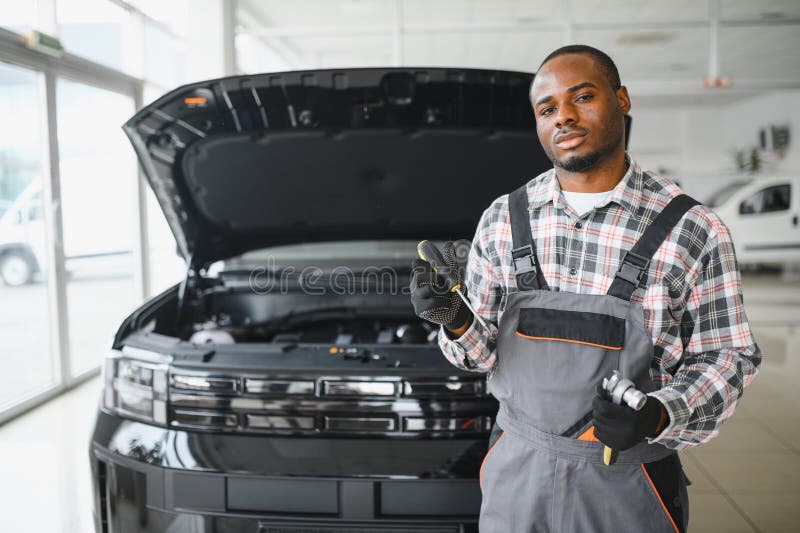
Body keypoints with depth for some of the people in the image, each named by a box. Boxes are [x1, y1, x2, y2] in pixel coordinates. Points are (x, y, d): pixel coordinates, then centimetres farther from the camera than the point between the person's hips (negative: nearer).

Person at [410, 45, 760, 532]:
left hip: (626, 484, -2)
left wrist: (659, 415, -21)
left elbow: (726, 360, -4)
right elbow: (485, 354, 5)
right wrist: (457, 323, -17)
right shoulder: (503, 219, -1)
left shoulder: (693, 230, -9)